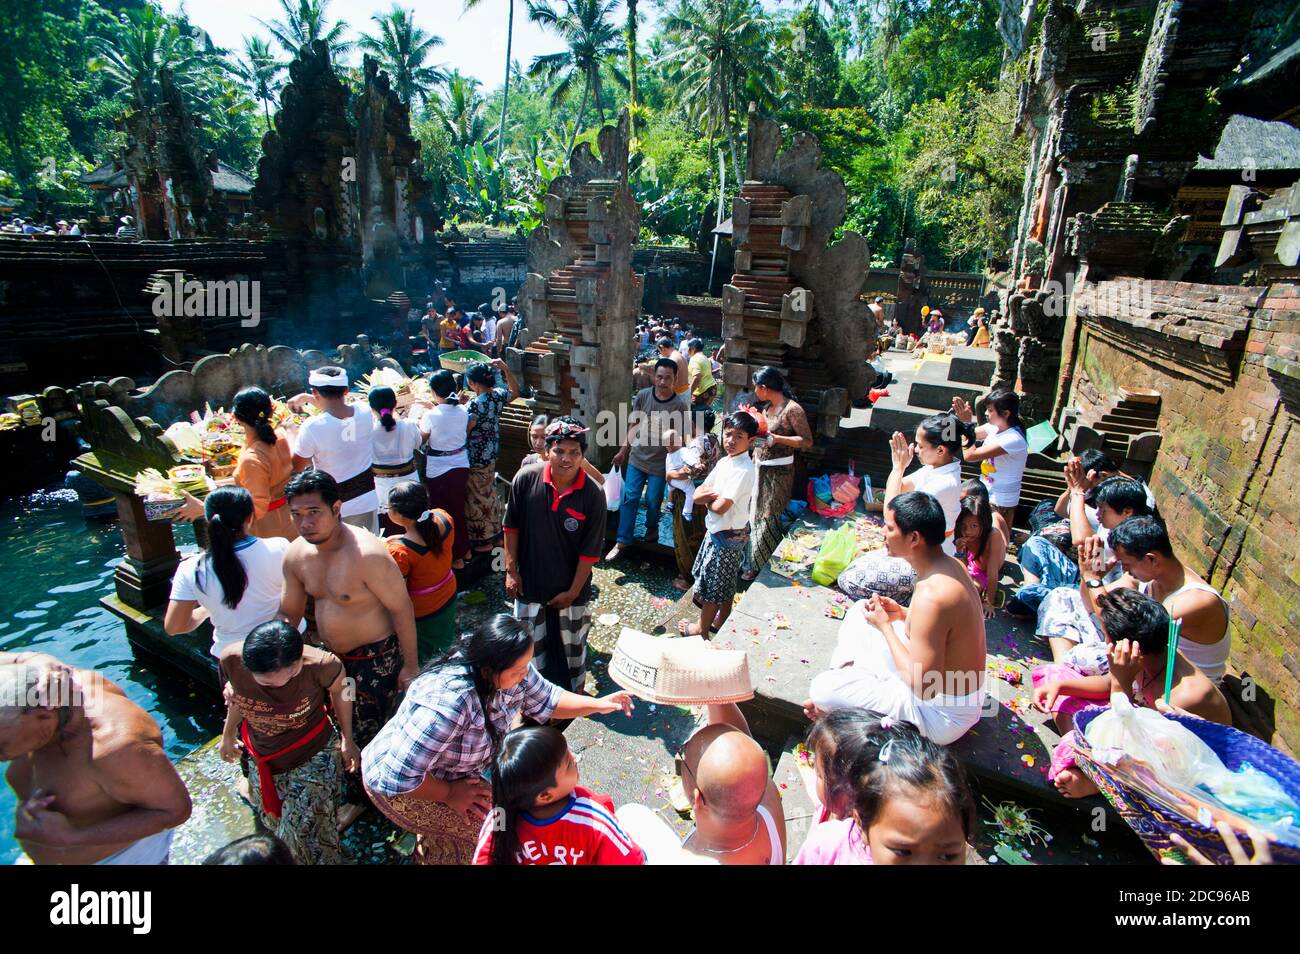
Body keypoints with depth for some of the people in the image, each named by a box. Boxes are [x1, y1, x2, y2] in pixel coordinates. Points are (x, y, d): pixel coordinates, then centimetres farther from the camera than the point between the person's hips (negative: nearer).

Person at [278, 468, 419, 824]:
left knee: (371, 733, 5)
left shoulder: (367, 554, -31)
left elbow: (401, 608, -23)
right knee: (347, 731, 25)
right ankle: (358, 797, 51)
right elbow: (288, 615, 6)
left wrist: (410, 665, -17)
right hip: (334, 656, 8)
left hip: (376, 657, -8)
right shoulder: (296, 555, -7)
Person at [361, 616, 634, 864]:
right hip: (402, 789, -7)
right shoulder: (447, 701, -42)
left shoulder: (506, 668, -19)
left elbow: (544, 700, -5)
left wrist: (598, 705, -15)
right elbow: (399, 776, -35)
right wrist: (450, 794, -20)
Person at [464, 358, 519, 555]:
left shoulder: (475, 404, -25)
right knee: (489, 492, 21)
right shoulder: (498, 395, -3)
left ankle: (483, 540, 19)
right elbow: (514, 392, 17)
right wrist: (506, 369, 8)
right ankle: (495, 533, 34)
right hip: (491, 452, 8)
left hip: (476, 456, -8)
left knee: (478, 496, 7)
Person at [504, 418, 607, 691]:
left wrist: (573, 592, -11)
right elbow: (511, 527, -2)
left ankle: (576, 692, 46)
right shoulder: (525, 480, -15)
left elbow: (590, 550, -13)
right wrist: (511, 570, -2)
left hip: (571, 589, -1)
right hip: (530, 583, 1)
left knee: (573, 644, 20)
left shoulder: (593, 495, -19)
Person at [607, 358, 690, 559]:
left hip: (660, 463, -2)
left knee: (653, 501, 10)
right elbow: (634, 425, 5)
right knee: (630, 498, 3)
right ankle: (622, 541, 13)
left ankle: (652, 527, 41)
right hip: (637, 458, 2)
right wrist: (623, 451, 8)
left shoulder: (680, 405, -13)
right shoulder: (642, 395, -5)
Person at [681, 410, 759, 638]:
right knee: (725, 584, 22)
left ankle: (702, 628, 25)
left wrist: (708, 496, -7)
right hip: (717, 531, 8)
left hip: (728, 535, -8)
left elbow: (720, 507, -27)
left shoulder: (744, 470, -25)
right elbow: (698, 494, 2)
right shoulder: (725, 462, 2)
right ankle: (720, 622, 38)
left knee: (713, 584, 8)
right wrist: (712, 495, -19)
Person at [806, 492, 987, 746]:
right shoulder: (952, 564, -4)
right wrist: (903, 614, -1)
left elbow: (923, 687, -30)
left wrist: (885, 626, -20)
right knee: (860, 611, 14)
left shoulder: (931, 595, -35)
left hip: (941, 715, -9)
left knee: (823, 688, -20)